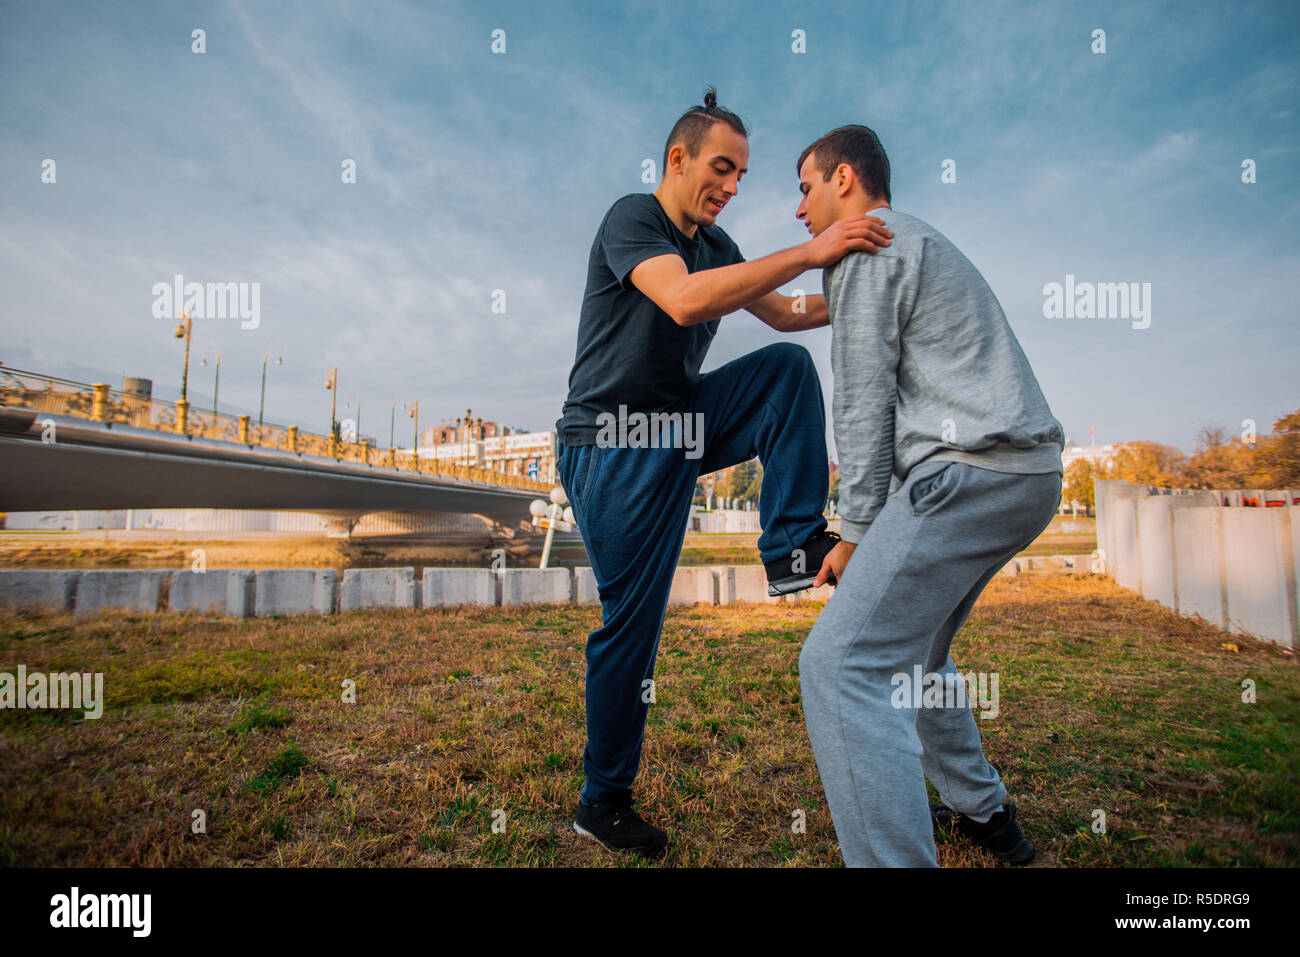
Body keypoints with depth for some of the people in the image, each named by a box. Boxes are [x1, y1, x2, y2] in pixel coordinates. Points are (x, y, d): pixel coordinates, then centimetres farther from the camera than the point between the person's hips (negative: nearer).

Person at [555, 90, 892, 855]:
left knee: (789, 365, -7)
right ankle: (603, 801, 17)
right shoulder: (630, 219, -10)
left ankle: (793, 547, -9)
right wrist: (811, 252, -29)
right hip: (616, 447, -7)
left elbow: (787, 314, 20)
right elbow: (684, 301, -30)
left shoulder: (713, 245, 14)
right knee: (632, 620, -3)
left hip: (680, 430, 7)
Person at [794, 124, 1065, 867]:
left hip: (972, 472, -10)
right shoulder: (927, 242, 30)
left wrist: (857, 528, -8)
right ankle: (983, 811, 35)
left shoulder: (865, 246, 0)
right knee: (908, 650, 23)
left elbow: (866, 395, -9)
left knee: (842, 664, -15)